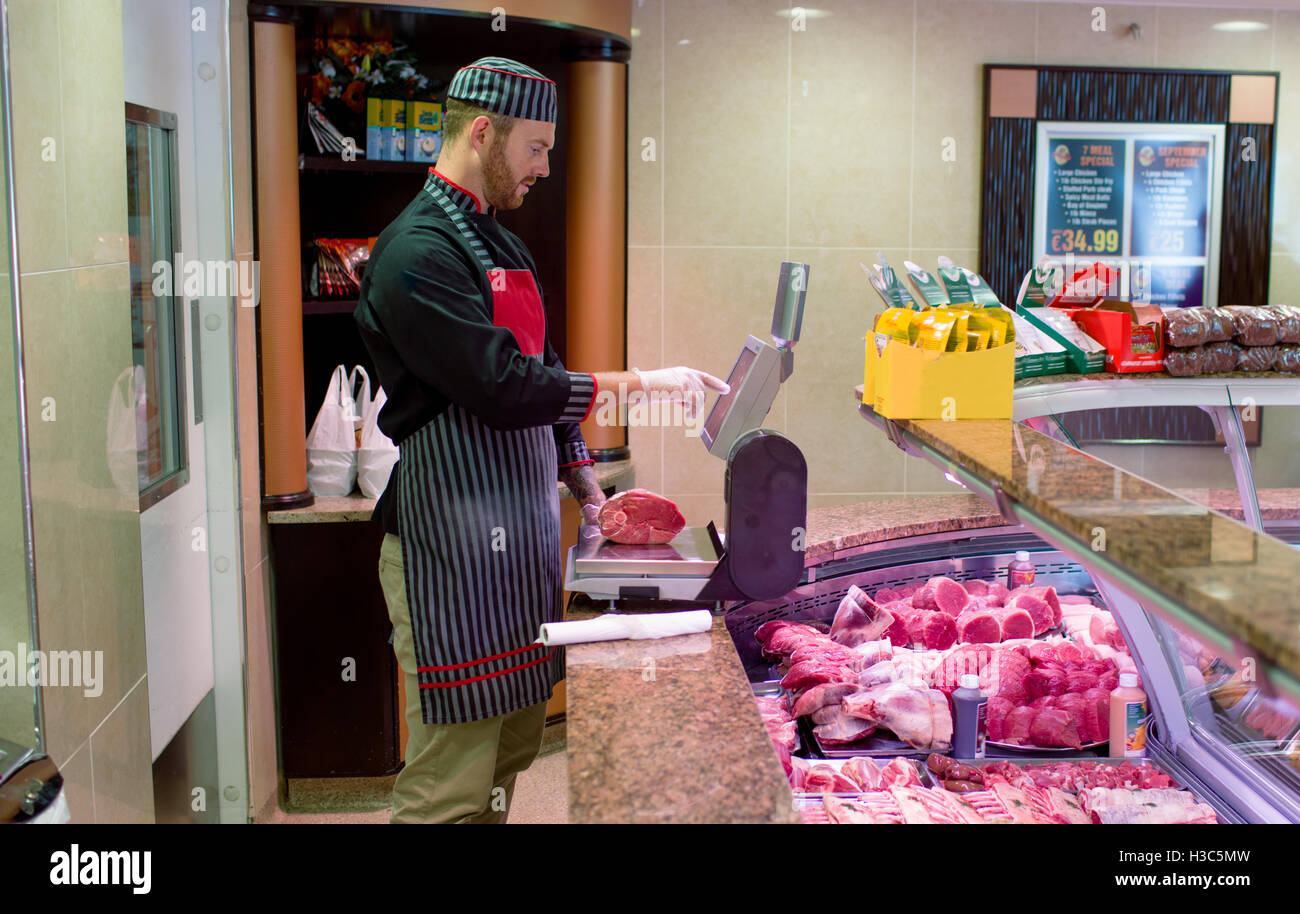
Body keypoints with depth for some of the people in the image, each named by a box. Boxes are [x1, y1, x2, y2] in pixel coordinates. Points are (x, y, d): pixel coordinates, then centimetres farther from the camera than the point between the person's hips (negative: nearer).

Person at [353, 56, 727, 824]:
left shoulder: (506, 248, 17)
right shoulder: (418, 253, -14)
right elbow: (505, 388, -22)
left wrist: (587, 488, 15)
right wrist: (638, 383, -17)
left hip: (519, 534, 10)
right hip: (453, 548, -9)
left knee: (511, 752, 17)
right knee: (451, 786, -3)